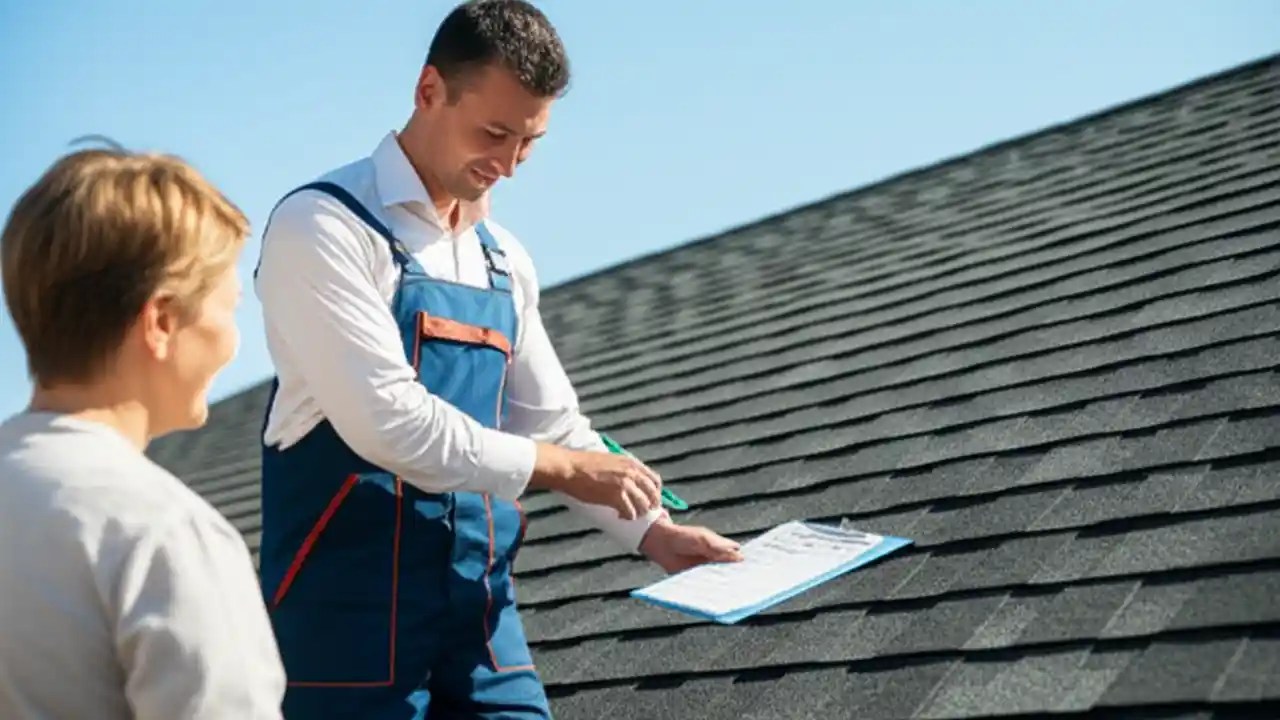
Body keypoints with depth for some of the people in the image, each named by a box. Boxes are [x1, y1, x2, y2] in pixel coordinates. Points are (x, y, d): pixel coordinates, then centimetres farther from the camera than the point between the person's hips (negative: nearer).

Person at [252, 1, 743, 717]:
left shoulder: (505, 261, 13)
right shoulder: (323, 226, -10)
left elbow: (554, 423, 17)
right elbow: (385, 420, -20)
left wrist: (652, 531, 4)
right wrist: (557, 466, -12)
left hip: (480, 606, 6)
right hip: (352, 608, -6)